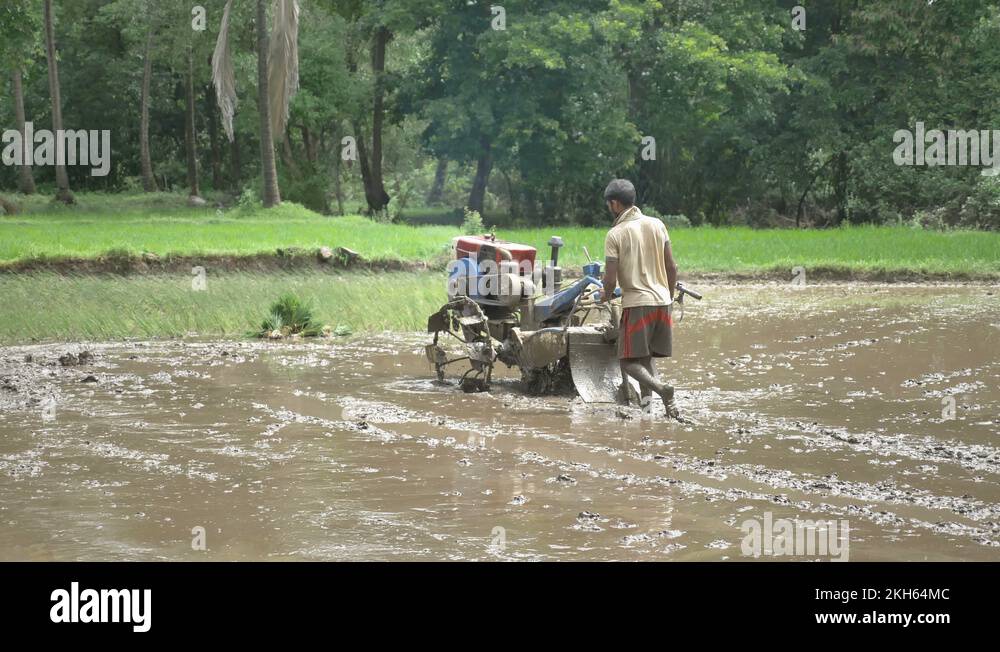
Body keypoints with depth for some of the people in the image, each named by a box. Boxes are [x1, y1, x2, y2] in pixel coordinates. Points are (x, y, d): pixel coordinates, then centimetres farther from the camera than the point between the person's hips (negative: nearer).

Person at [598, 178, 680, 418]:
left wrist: (606, 296, 12)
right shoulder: (656, 225, 6)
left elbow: (611, 279, -10)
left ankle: (661, 389, -24)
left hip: (636, 303, -6)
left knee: (628, 361, -1)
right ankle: (646, 399, 7)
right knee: (645, 356, 18)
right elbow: (672, 268, 8)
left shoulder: (615, 234, -9)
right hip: (662, 300, 6)